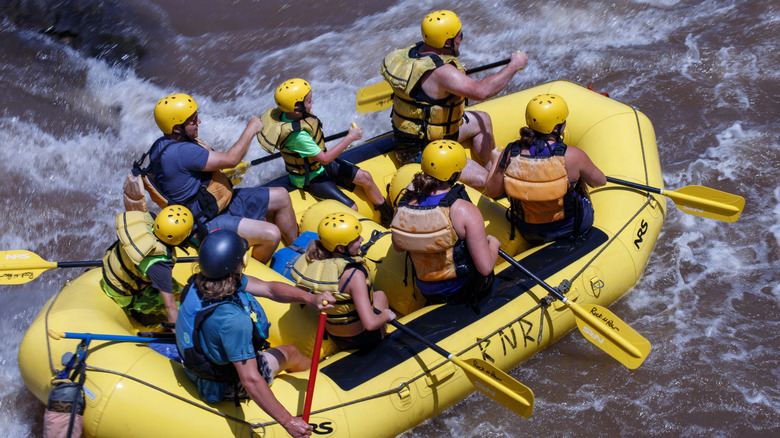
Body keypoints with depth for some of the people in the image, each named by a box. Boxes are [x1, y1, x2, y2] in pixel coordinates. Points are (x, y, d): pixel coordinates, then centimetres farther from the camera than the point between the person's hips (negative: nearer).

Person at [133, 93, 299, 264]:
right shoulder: (180, 152, -31)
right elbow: (230, 160, -25)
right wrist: (250, 130, -12)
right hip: (207, 223, -11)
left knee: (281, 196, 11)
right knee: (271, 234, -26)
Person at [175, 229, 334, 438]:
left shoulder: (199, 282, -20)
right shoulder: (234, 320, -45)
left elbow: (268, 288, -18)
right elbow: (250, 380, -42)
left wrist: (310, 298, -32)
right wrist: (287, 421, -37)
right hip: (225, 385, -6)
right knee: (289, 353, 19)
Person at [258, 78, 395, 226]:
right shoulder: (298, 135, -38)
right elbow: (324, 158, -31)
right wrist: (350, 138, -26)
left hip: (319, 164, 9)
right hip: (309, 178, -9)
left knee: (365, 177, 5)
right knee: (351, 208, -17)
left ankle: (388, 215, 22)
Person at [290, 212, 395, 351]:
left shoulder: (313, 261, -15)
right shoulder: (354, 275, -33)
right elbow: (370, 324, -36)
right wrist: (386, 315, -15)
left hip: (335, 339, 6)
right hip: (365, 339, -6)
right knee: (380, 295, 27)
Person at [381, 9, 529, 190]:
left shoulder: (416, 50, -2)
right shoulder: (440, 71, -33)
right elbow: (481, 91, -42)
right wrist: (514, 65, -29)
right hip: (421, 152, -11)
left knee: (482, 120, 24)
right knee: (482, 180, -18)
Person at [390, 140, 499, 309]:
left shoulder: (404, 205, -14)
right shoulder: (465, 211, -27)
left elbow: (397, 247, 5)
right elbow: (485, 268, -24)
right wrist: (493, 244, -4)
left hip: (426, 291, 5)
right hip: (464, 289, -5)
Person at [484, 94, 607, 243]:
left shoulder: (511, 153, -22)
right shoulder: (573, 156, -27)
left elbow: (492, 191, -9)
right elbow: (601, 181, -7)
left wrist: (497, 163, 8)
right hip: (570, 229, -2)